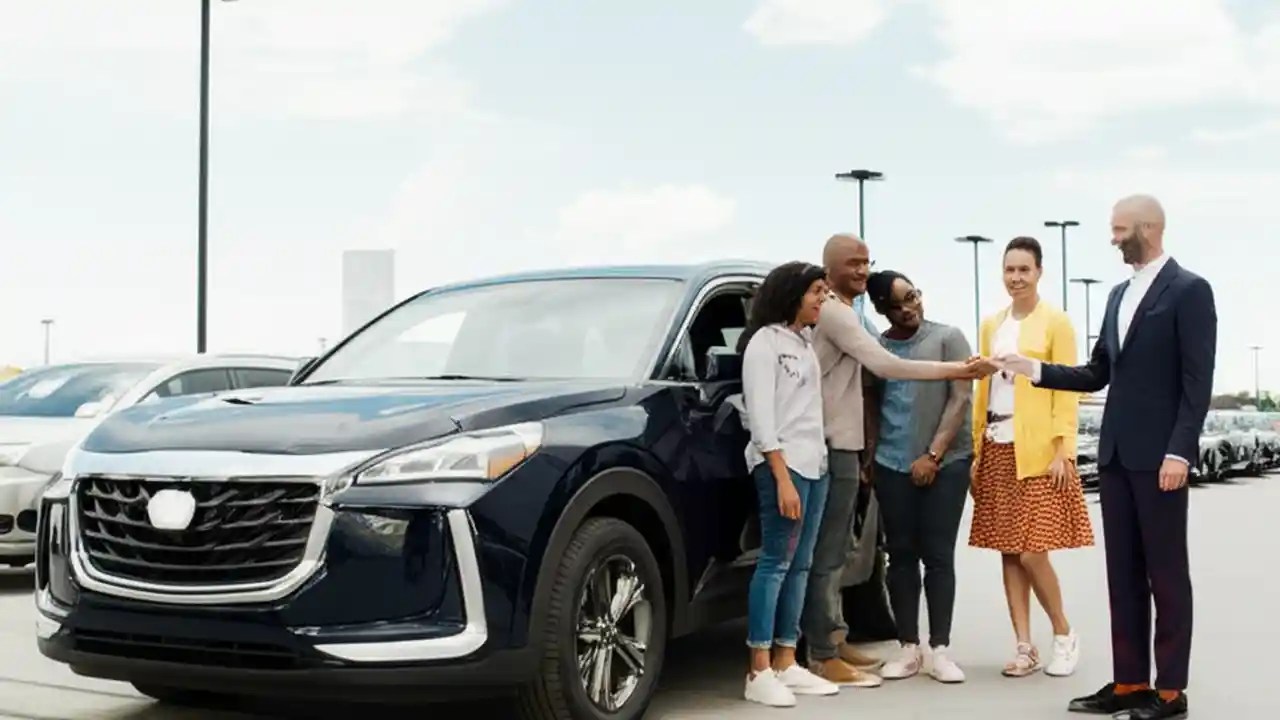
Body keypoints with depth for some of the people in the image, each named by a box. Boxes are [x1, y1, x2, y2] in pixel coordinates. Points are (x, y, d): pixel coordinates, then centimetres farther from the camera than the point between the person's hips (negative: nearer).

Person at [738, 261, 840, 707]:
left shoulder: (808, 340, 17)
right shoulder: (765, 341, -7)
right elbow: (760, 416, -14)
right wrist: (782, 477, -18)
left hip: (816, 464, 8)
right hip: (782, 464, -8)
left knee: (800, 566, 8)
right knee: (775, 563, -8)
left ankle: (786, 664, 13)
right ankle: (759, 672, -5)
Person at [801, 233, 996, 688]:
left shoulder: (841, 312, 19)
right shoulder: (832, 312, -16)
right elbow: (886, 365, -25)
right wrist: (956, 371, -24)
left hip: (842, 445, 11)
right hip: (832, 447, -11)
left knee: (836, 552, 14)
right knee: (826, 554, -8)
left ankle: (835, 640, 21)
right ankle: (823, 656, -6)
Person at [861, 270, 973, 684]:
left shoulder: (948, 338, 0)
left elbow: (961, 398, -6)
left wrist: (933, 455, -11)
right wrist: (869, 456, 6)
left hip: (945, 463, -3)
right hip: (892, 466, 3)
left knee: (938, 556, -1)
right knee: (901, 556, 4)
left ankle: (940, 650, 4)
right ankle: (909, 648, 11)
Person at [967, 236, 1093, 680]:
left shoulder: (1055, 322, -2)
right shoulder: (991, 325, 13)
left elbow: (1067, 390, -6)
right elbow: (983, 390, 14)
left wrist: (1063, 451, -13)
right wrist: (975, 450, 9)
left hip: (1038, 448, -5)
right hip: (997, 448, 5)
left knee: (1031, 551, -8)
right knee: (1008, 552, 5)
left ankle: (1064, 635, 14)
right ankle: (1024, 647, 13)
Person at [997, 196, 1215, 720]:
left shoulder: (1189, 290, -6)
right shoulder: (1119, 295, 16)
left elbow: (1197, 380, -12)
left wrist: (1179, 451, -18)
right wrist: (1034, 368, 5)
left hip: (1159, 454, -7)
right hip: (1116, 453, 7)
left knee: (1166, 572, 0)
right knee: (1123, 573, 9)